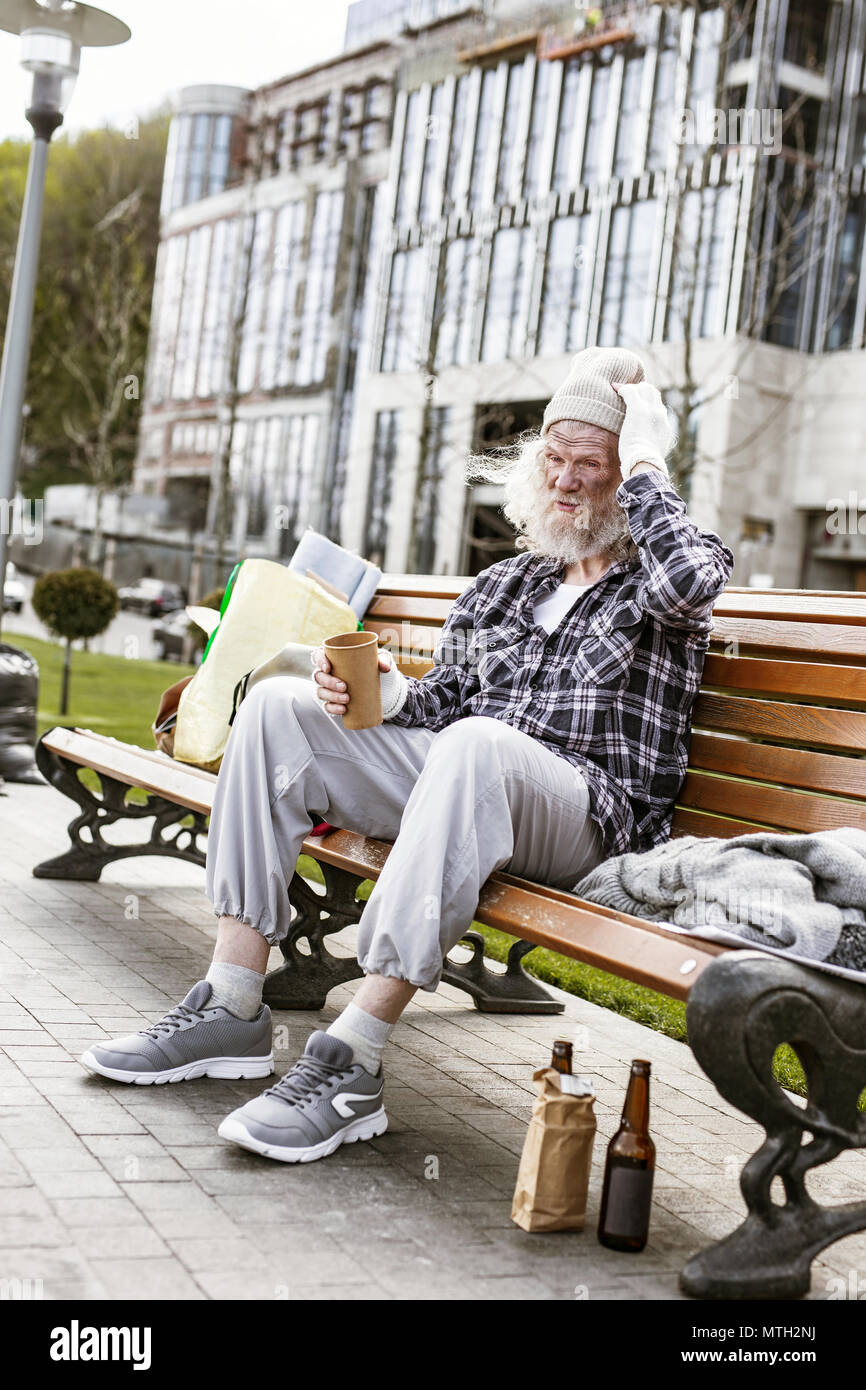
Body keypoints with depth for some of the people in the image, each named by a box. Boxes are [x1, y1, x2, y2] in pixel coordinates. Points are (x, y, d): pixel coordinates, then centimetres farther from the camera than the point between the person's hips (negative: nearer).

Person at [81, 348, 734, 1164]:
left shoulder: (655, 578, 6)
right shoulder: (505, 583, 23)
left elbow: (692, 578, -20)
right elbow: (443, 698, 22)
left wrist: (645, 462, -7)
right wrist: (388, 695, -1)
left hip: (587, 814, -6)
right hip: (459, 778, 7)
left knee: (475, 743, -40)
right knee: (279, 704, -7)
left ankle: (351, 1064, -39)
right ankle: (231, 1012, -14)